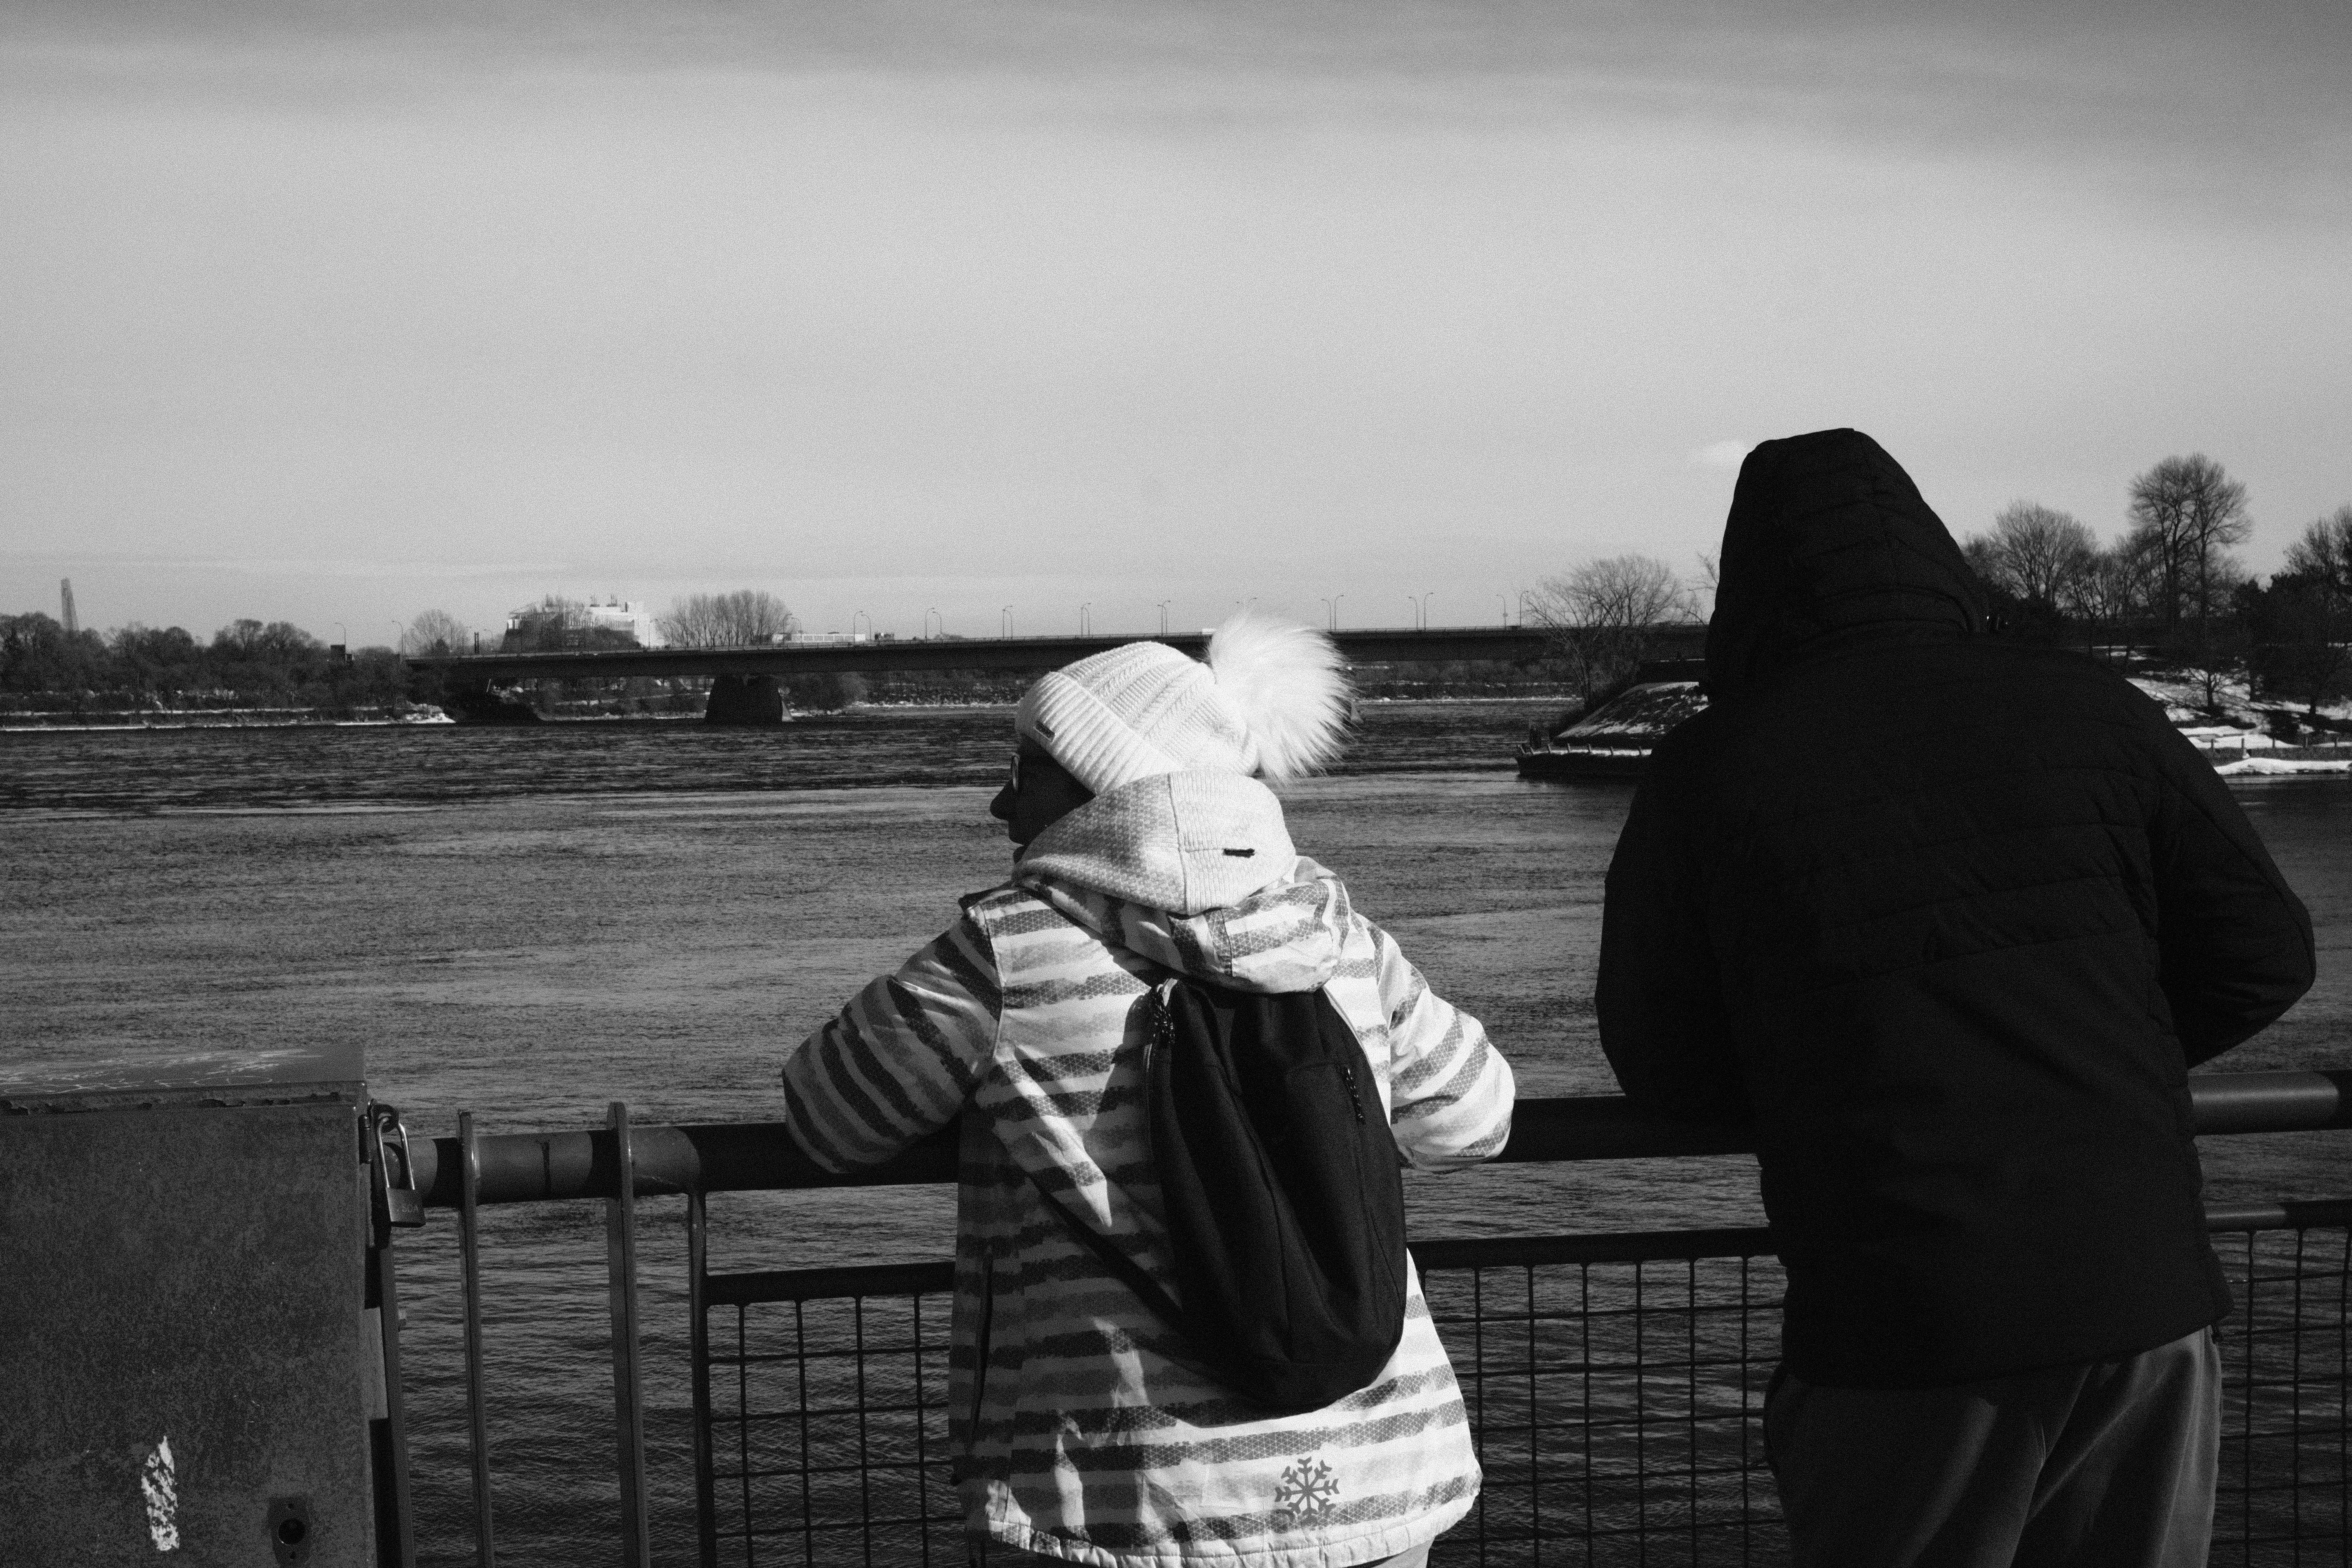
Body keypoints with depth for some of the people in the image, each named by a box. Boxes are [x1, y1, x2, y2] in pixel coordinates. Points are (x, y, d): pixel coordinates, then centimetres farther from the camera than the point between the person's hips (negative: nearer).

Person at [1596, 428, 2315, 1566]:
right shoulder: (2091, 713, 2)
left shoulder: (1709, 772, -4)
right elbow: (2264, 951, 6)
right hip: (2144, 1298, 3)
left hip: (1899, 1328, -2)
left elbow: (1658, 1058, 3)